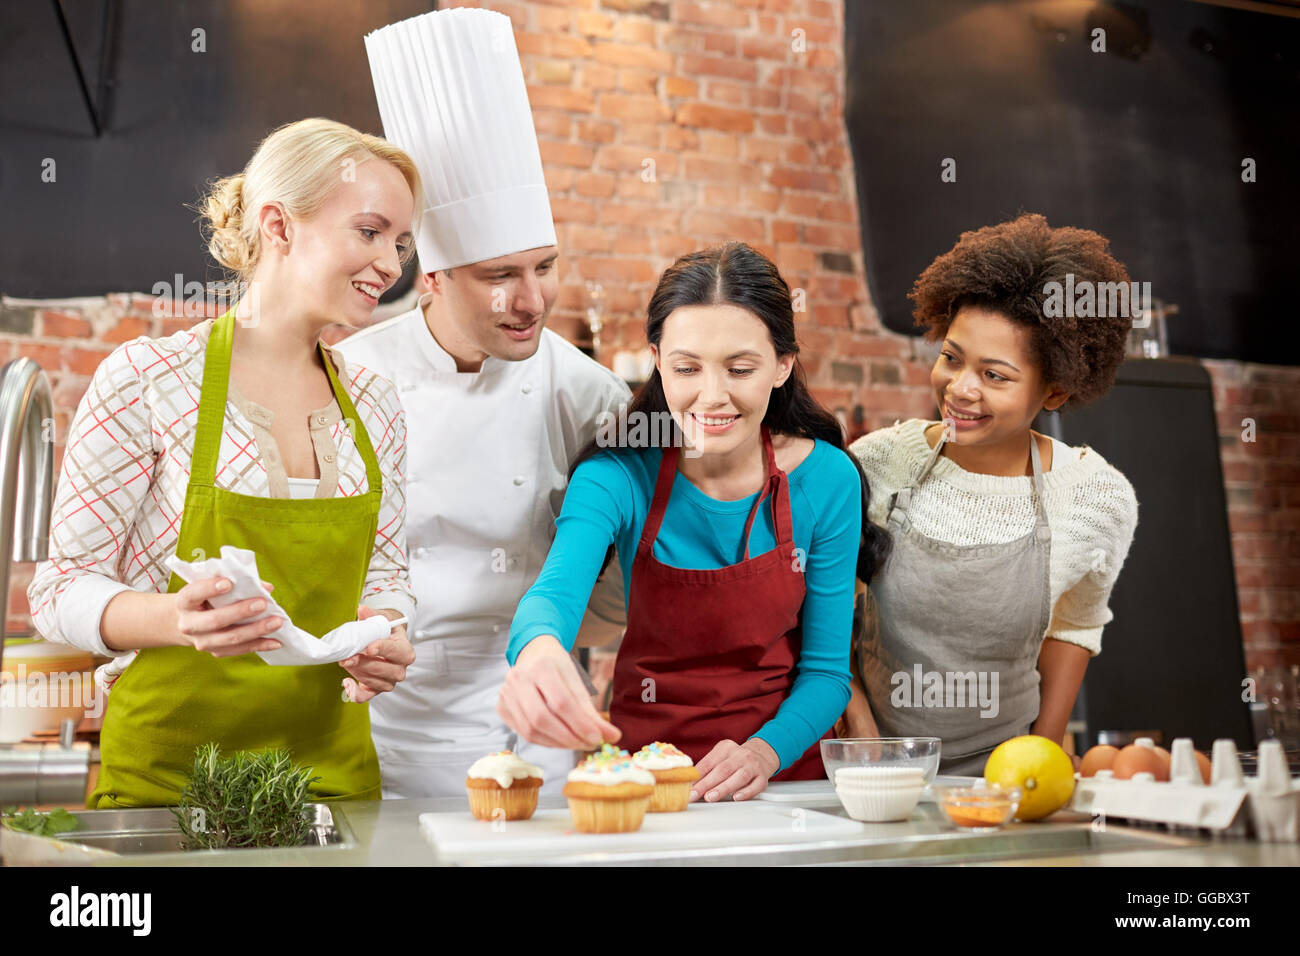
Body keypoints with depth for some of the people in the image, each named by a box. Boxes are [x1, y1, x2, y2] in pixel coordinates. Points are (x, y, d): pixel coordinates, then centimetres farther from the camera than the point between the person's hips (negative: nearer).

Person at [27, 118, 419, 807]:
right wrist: (179, 619, -26)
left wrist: (385, 640, -8)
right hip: (167, 772, -4)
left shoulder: (375, 406, 4)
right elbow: (62, 588, -7)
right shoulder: (145, 381, -10)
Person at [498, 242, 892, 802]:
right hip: (644, 761, 2)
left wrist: (763, 753, -22)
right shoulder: (617, 476, -10)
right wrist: (539, 650, -52)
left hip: (784, 768, -1)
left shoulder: (827, 480, -8)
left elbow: (825, 669, -3)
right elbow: (556, 590, -28)